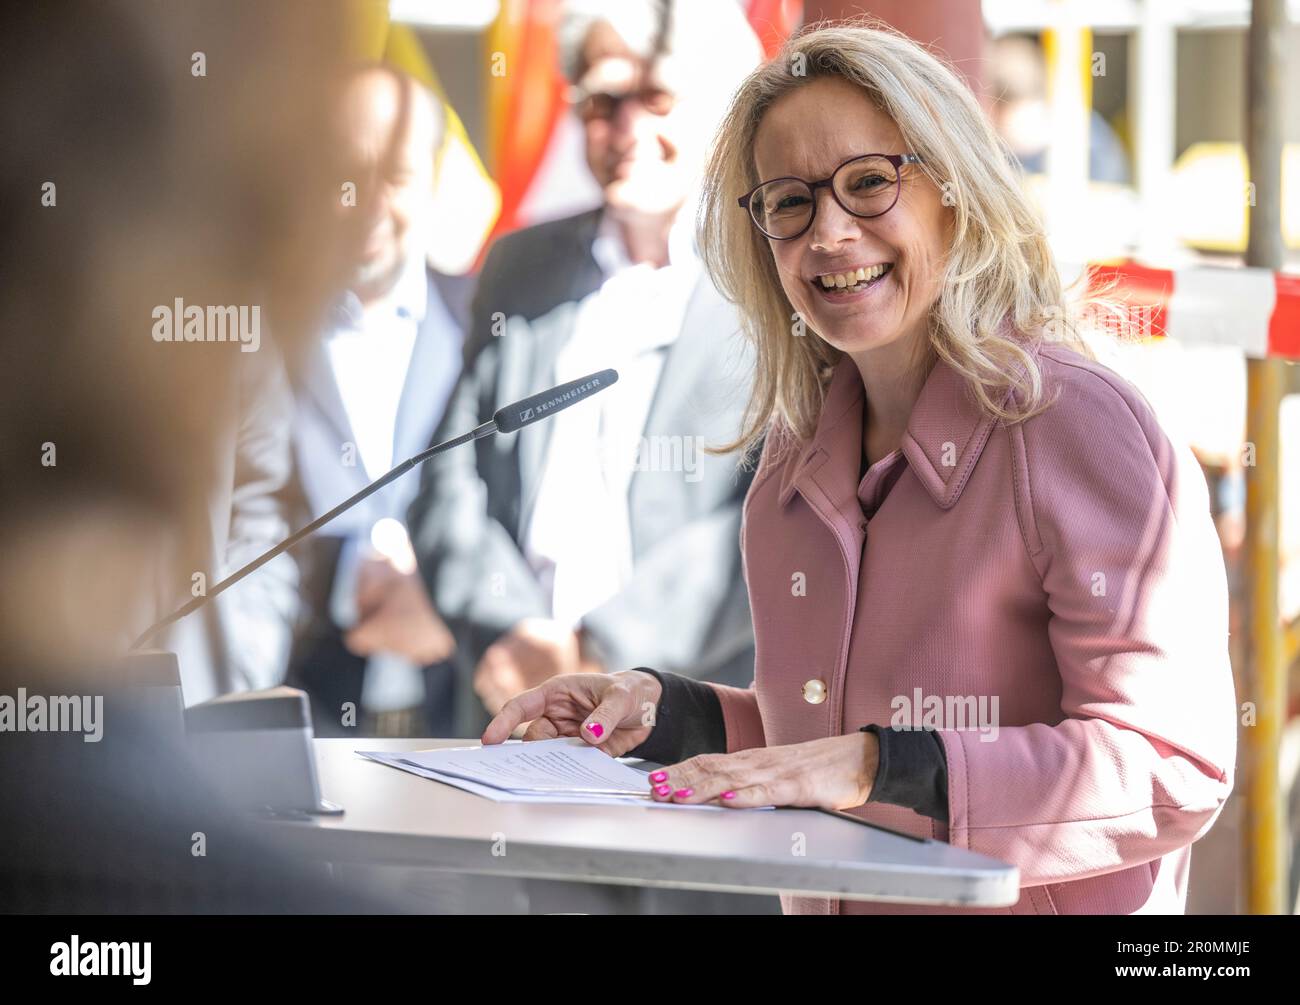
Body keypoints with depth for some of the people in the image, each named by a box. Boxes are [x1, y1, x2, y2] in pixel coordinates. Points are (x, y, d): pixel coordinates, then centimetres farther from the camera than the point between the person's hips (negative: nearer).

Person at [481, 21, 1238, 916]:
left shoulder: (1082, 429, -9)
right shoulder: (797, 451, 11)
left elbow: (1171, 773, -16)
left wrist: (882, 767, -22)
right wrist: (665, 713, 5)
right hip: (823, 904, 5)